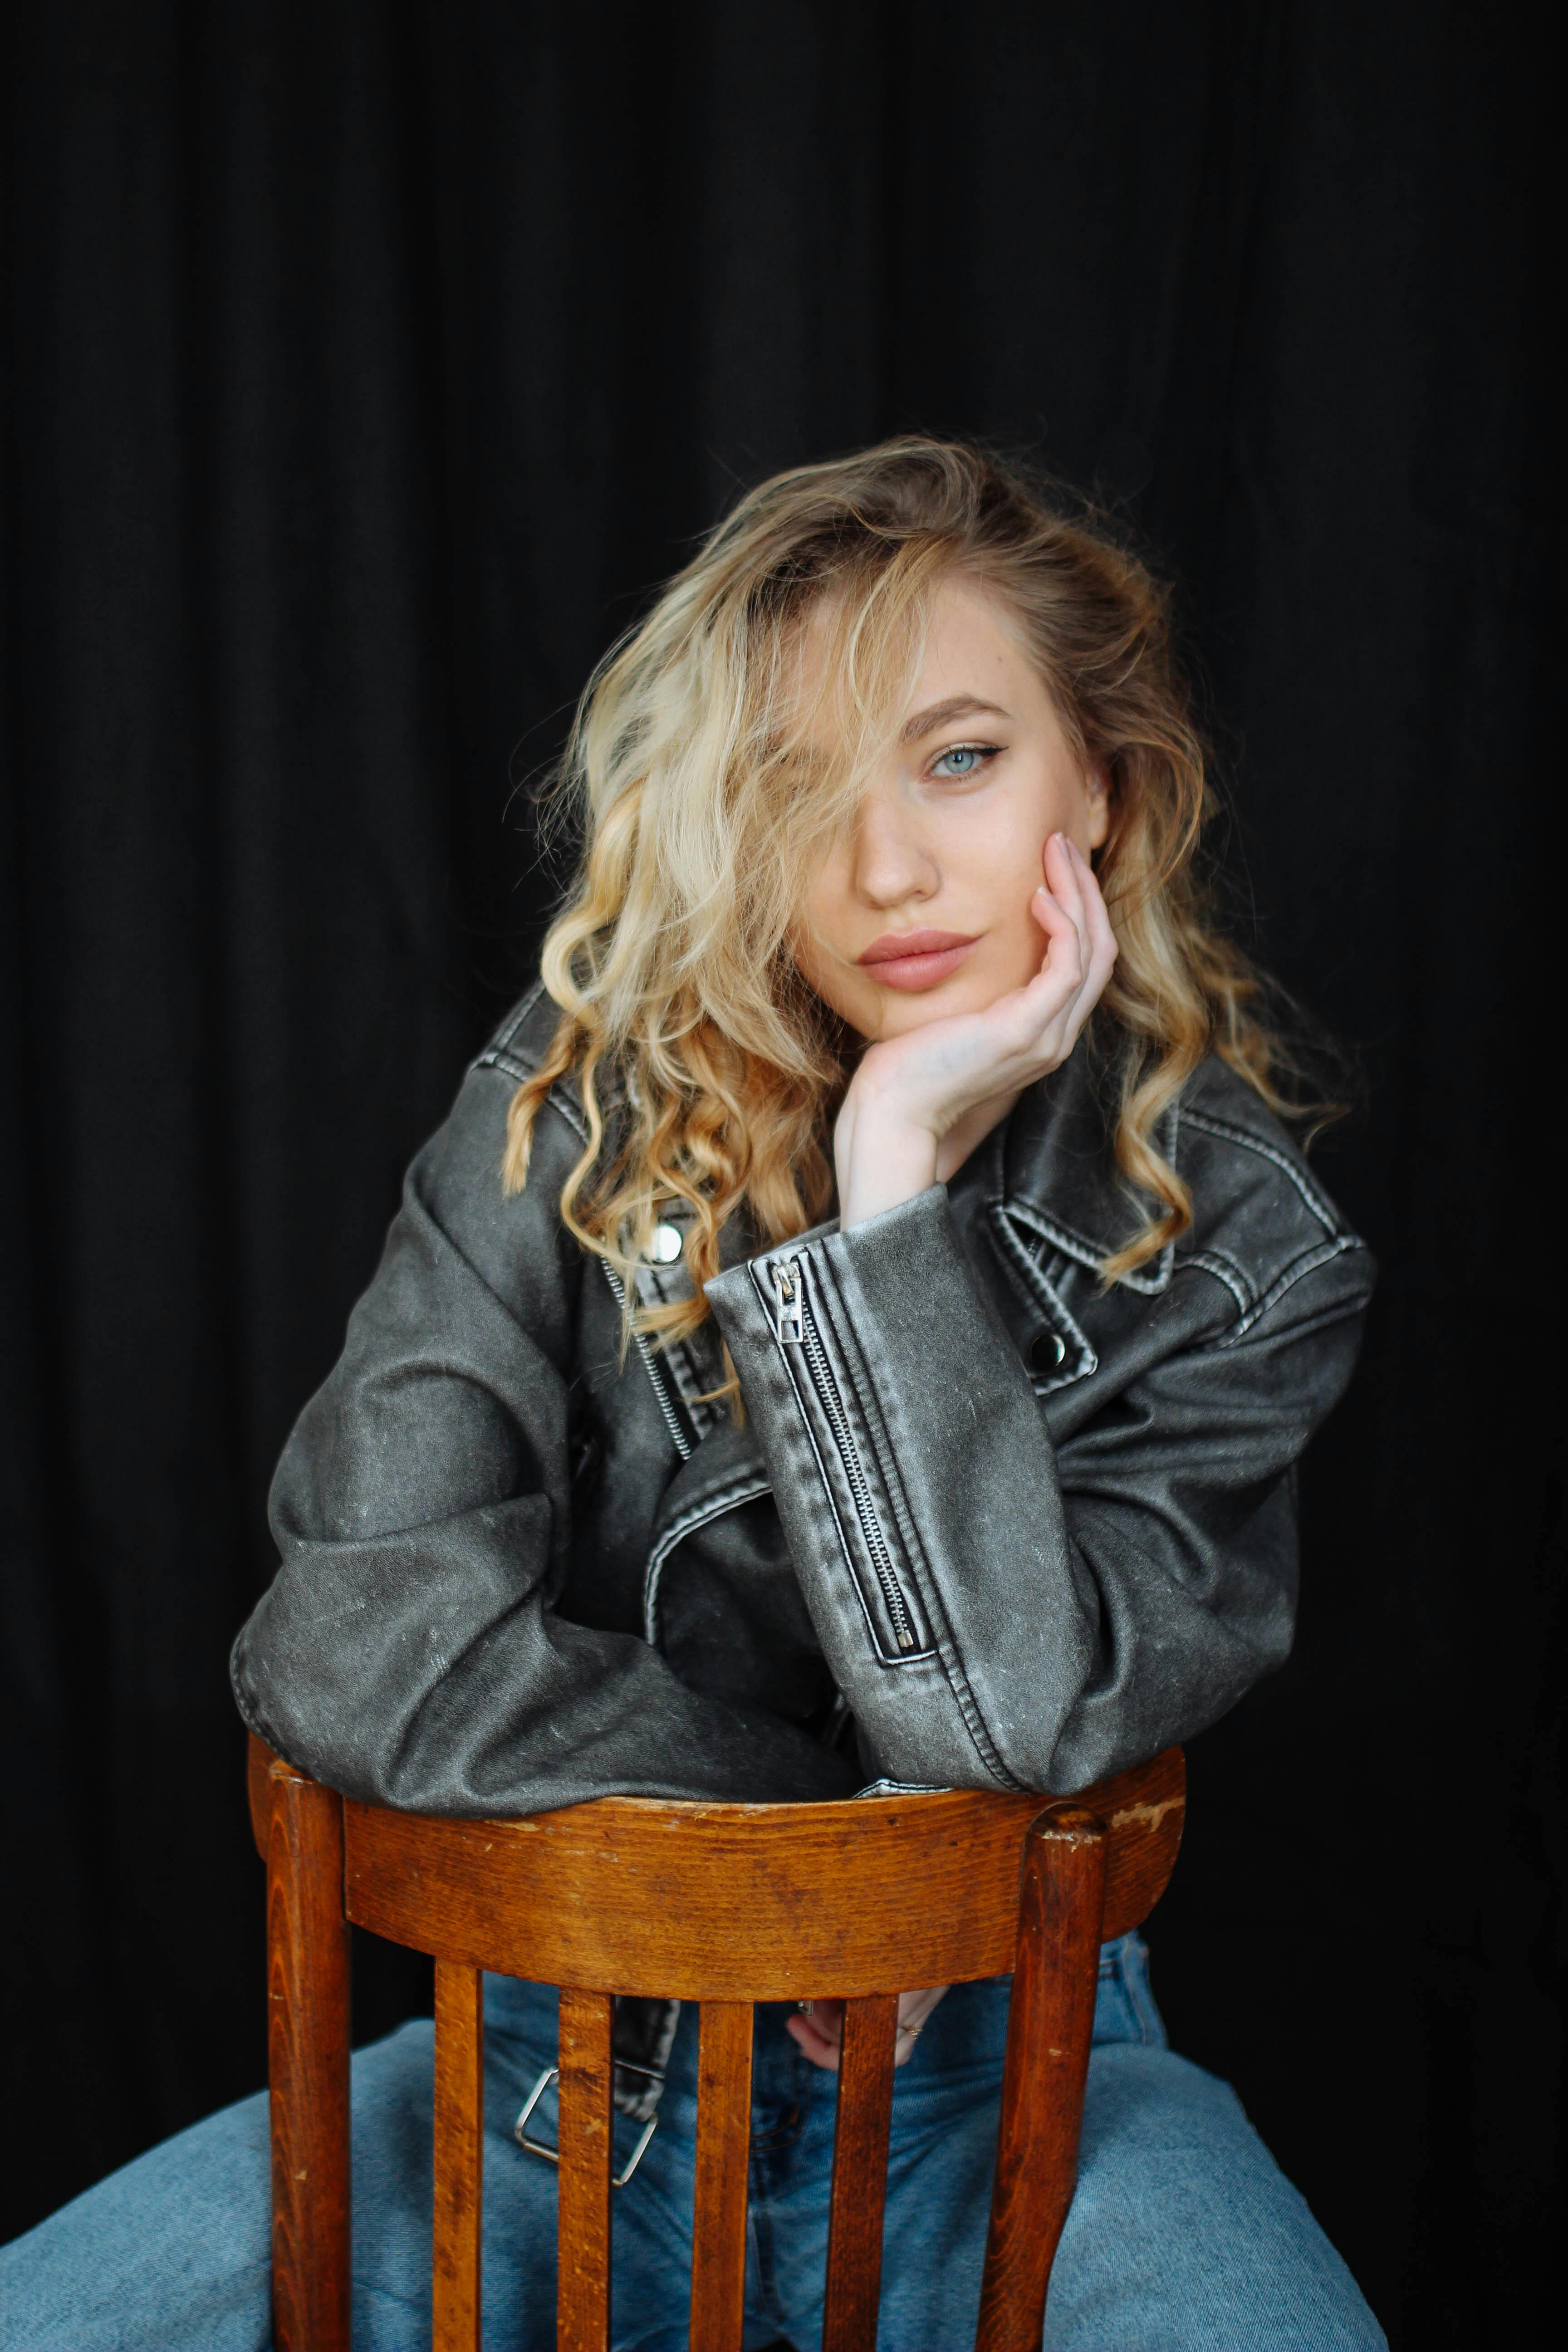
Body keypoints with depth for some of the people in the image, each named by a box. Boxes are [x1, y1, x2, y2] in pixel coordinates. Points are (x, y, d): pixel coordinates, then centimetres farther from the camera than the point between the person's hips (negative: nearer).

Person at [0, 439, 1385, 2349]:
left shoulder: (1233, 1237, -9)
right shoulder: (585, 1104, -9)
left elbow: (1004, 1710, -23)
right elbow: (359, 1648, -17)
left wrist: (896, 1174, -25)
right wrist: (836, 1835, -13)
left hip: (1000, 2068, 0)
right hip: (576, 2045, 0)